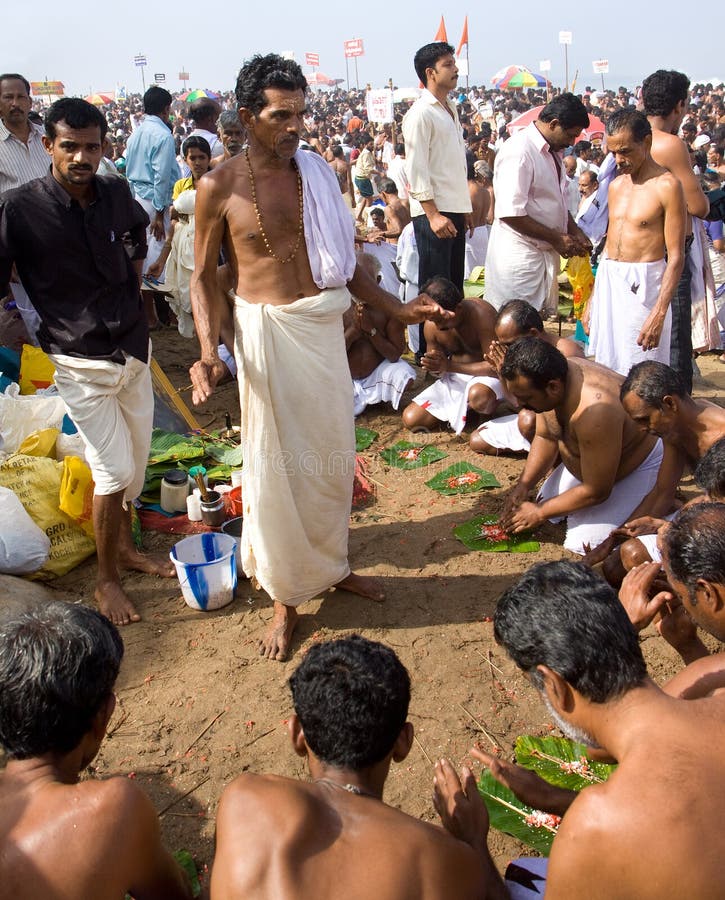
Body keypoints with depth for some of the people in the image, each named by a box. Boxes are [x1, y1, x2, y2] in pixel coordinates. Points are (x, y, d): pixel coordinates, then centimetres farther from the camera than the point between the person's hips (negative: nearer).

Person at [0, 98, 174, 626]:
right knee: (114, 470, -4)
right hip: (82, 363, -5)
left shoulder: (117, 195, 0)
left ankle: (125, 548, 38)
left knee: (134, 463, 15)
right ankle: (107, 580, 15)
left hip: (133, 349, 5)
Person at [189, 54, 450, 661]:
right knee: (276, 463, 4)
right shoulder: (220, 187, -6)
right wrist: (209, 350, -16)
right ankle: (286, 595, 22)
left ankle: (333, 564, 36)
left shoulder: (318, 173, 5)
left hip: (325, 327, 4)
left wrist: (397, 308, 7)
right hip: (268, 332, -4)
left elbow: (344, 263, 13)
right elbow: (205, 277, -2)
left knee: (333, 454, 13)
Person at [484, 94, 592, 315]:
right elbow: (510, 213, -23)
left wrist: (576, 234, 7)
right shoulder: (519, 151, -17)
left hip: (545, 251, 9)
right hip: (519, 253, -9)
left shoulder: (553, 152, 13)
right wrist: (556, 238, -17)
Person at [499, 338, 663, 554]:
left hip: (637, 468, -8)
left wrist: (539, 513, -19)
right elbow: (545, 437, 1)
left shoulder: (594, 412, -43)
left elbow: (595, 492, -30)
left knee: (582, 543, -13)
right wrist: (523, 485, -11)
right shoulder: (552, 378, -18)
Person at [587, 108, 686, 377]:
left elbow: (676, 257, -13)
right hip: (608, 282, 7)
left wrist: (659, 313, -20)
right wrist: (593, 299, 18)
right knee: (606, 367, 11)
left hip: (643, 286, -7)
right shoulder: (616, 186, 12)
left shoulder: (666, 186, -10)